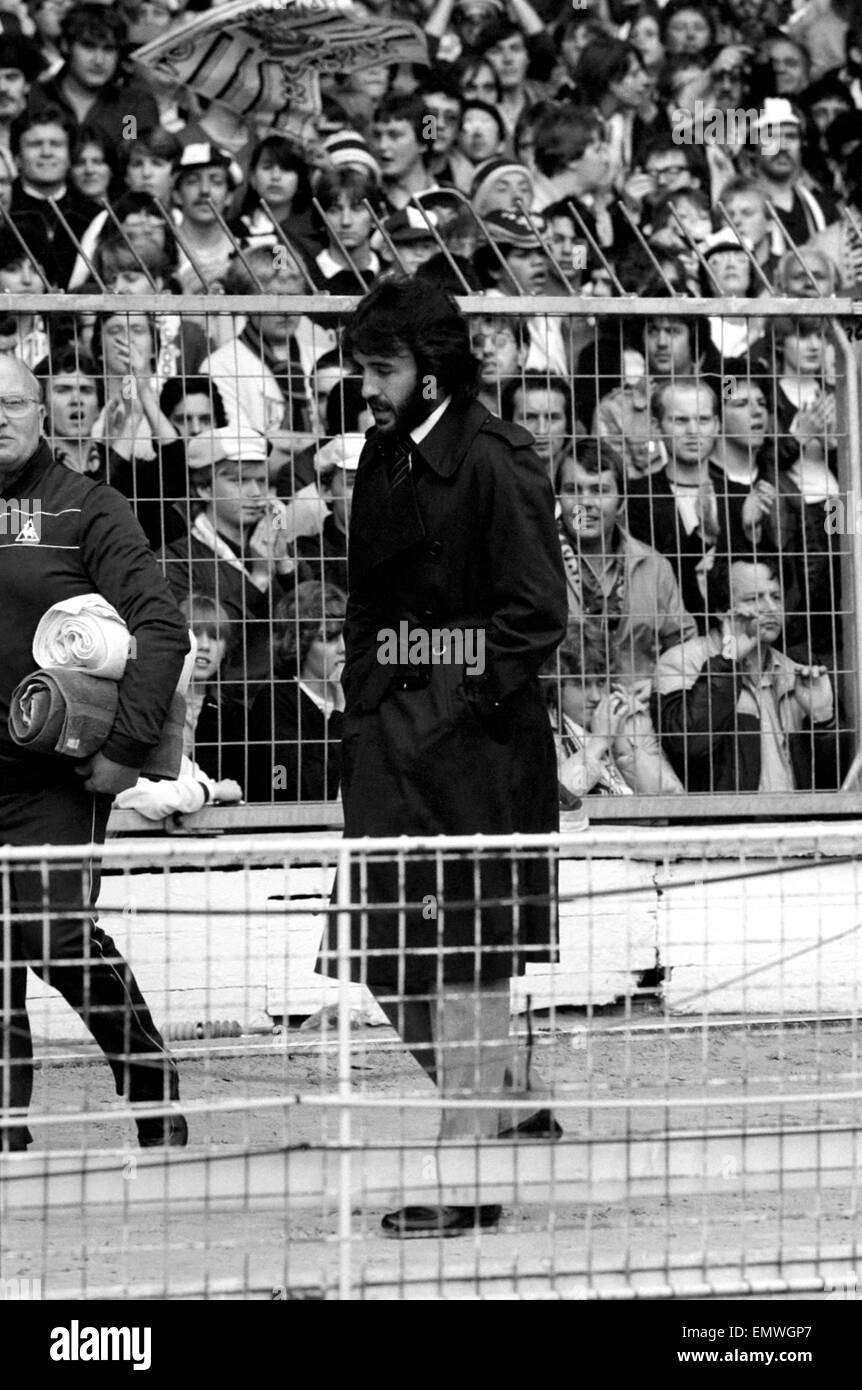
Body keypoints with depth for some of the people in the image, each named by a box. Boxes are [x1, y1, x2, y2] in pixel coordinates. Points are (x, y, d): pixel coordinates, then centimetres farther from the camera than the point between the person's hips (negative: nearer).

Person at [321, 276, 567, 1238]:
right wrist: (365, 699, 11)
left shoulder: (492, 463, -11)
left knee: (465, 963, -4)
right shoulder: (386, 457, 13)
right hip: (394, 742, 8)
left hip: (471, 743, -8)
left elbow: (537, 610, -13)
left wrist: (458, 699, -16)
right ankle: (506, 1105, 25)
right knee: (398, 963, 9)